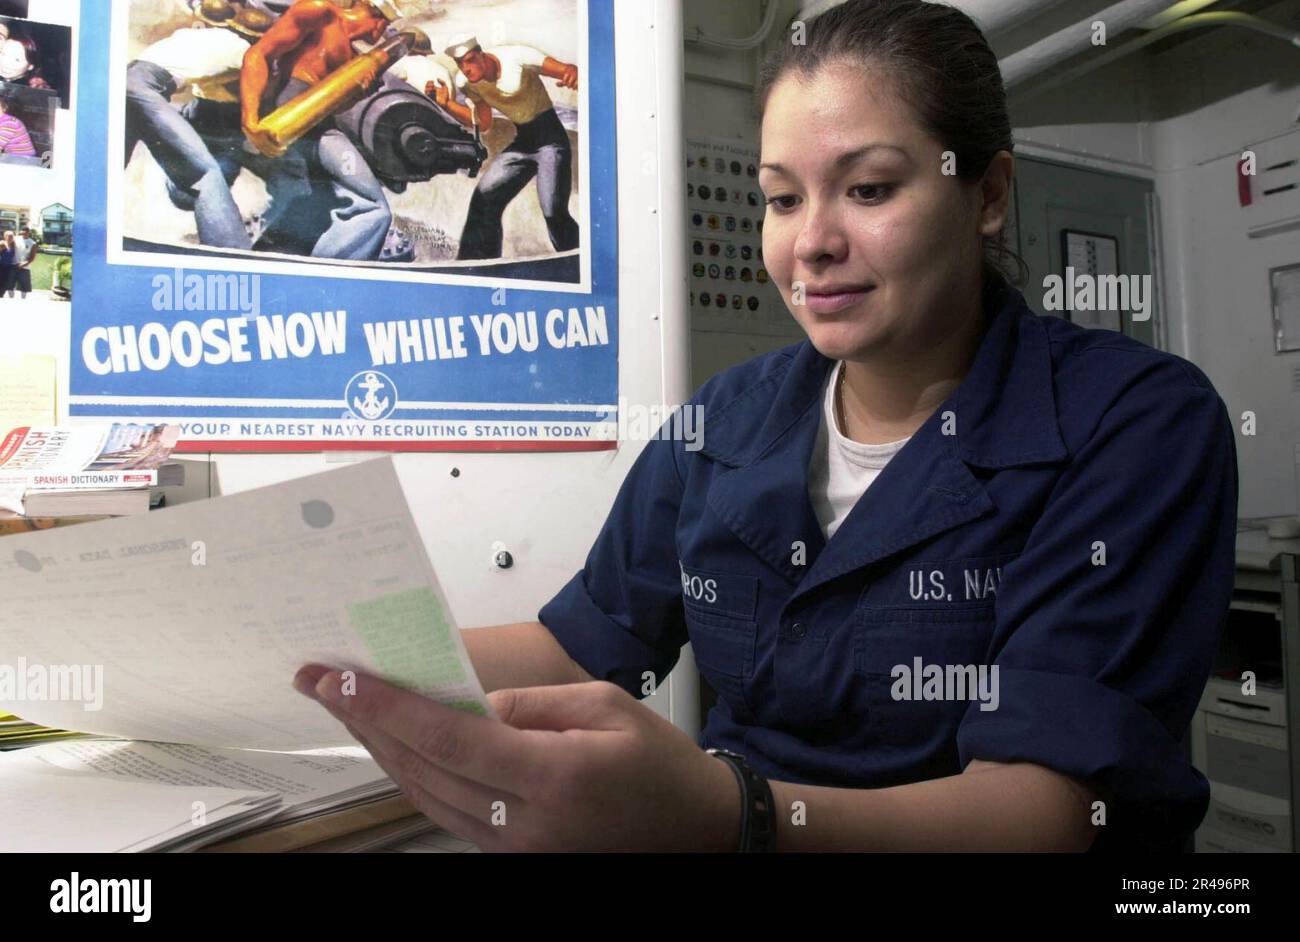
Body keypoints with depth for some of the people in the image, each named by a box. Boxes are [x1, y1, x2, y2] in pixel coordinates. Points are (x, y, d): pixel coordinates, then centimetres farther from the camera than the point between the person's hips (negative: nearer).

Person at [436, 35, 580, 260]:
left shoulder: (516, 56, -19)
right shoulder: (466, 82, 0)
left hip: (550, 138, -7)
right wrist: (446, 103, -4)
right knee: (484, 199, -1)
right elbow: (482, 123, 8)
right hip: (522, 142, 7)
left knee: (553, 212, -21)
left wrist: (572, 73, -49)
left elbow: (564, 70, -24)